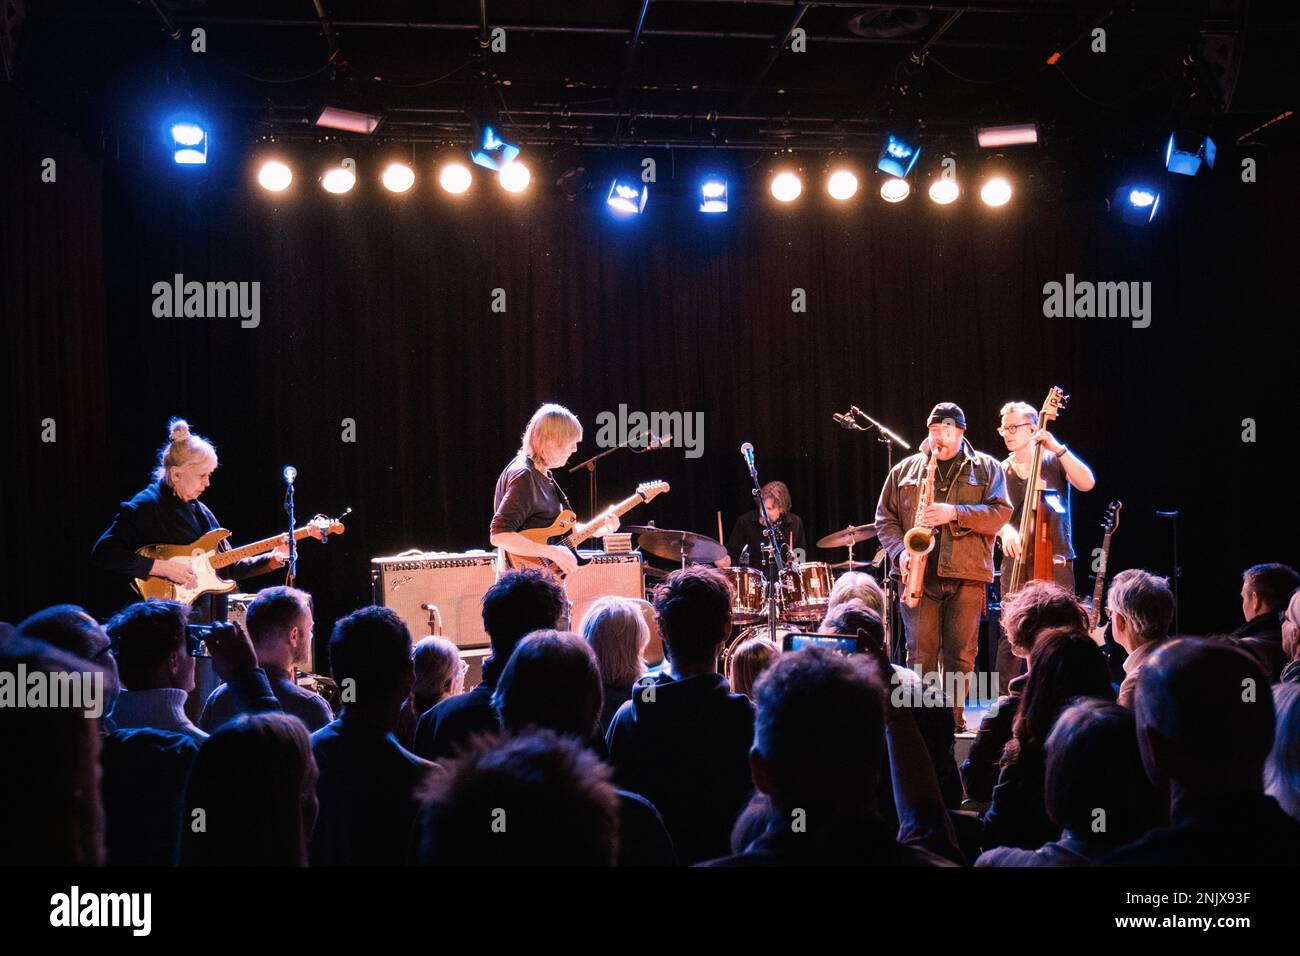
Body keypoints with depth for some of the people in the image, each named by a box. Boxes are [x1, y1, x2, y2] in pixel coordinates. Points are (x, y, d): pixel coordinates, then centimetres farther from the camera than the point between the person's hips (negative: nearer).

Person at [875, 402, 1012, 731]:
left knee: (961, 654, 1)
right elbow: (884, 518, 13)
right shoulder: (905, 469, 14)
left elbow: (1000, 512, -2)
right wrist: (900, 551, -4)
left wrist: (955, 513, -14)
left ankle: (955, 722, 11)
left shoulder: (987, 468, 10)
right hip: (919, 574, 1)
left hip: (966, 573, -1)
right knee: (920, 653, -3)